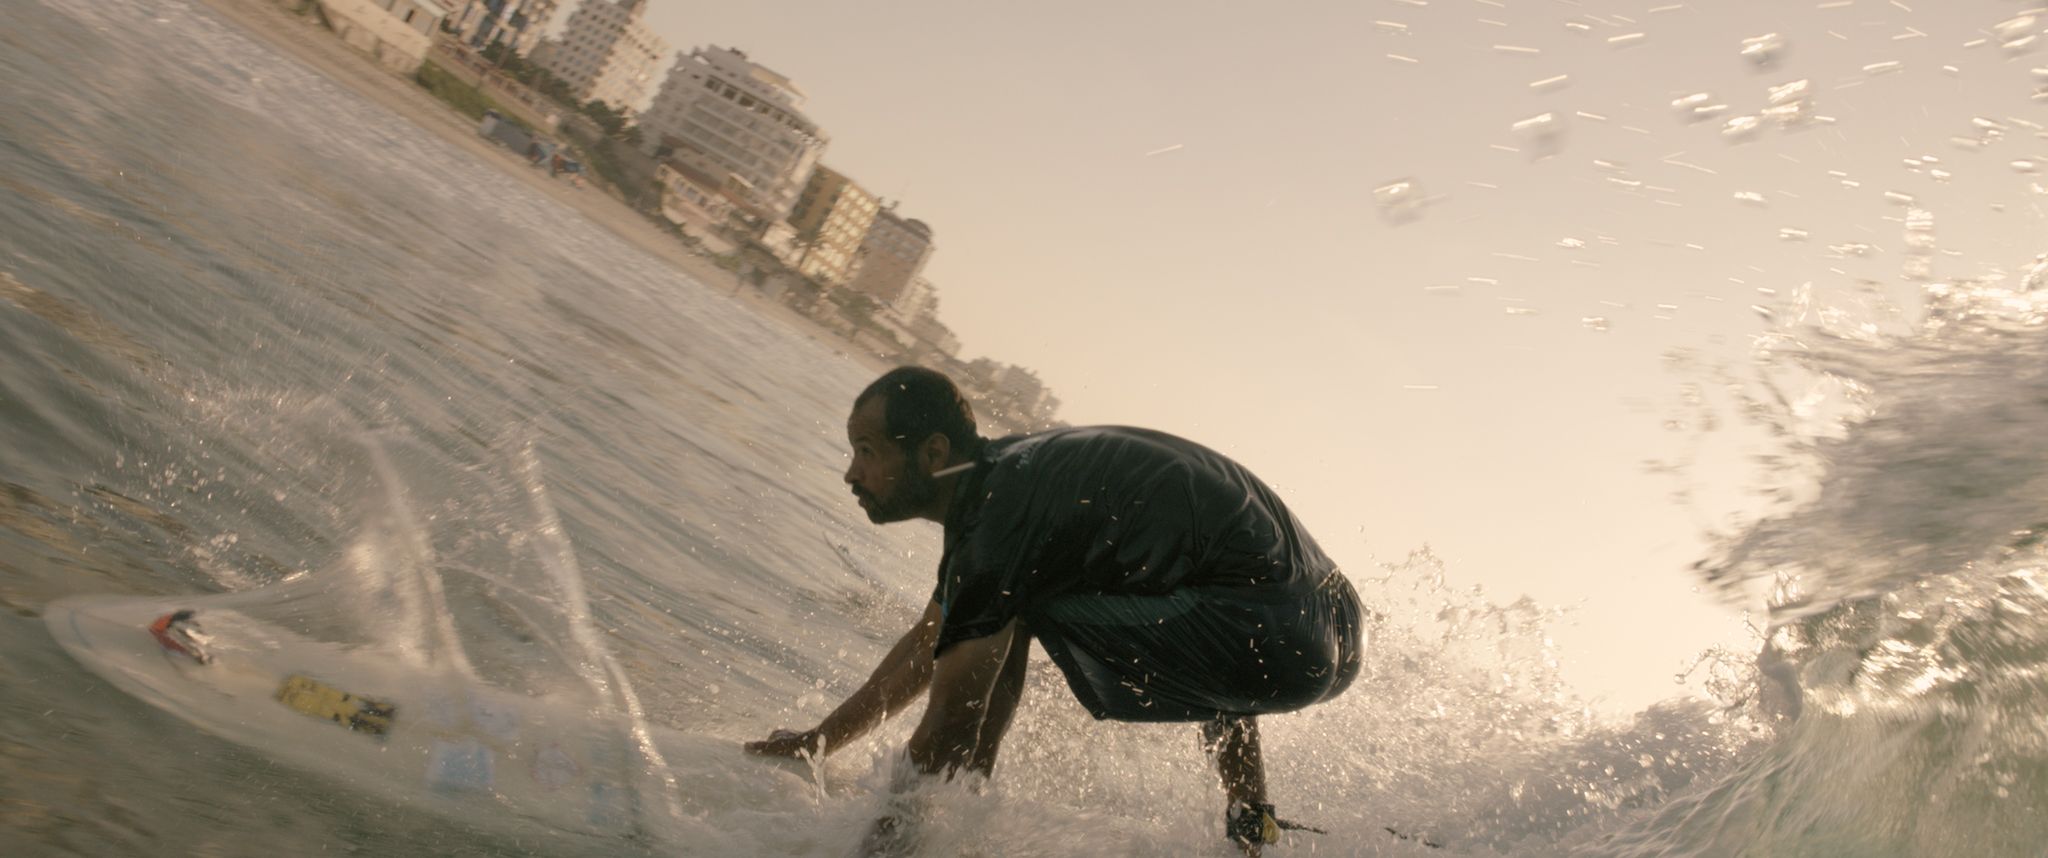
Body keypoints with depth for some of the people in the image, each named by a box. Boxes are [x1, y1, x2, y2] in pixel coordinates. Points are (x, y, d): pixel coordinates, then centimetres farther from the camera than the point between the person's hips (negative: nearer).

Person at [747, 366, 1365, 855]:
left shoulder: (999, 517, -14)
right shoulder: (1000, 472, 15)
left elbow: (951, 730, -9)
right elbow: (930, 643, 27)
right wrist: (820, 741, 30)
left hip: (1278, 643, -10)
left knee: (1006, 616, -10)